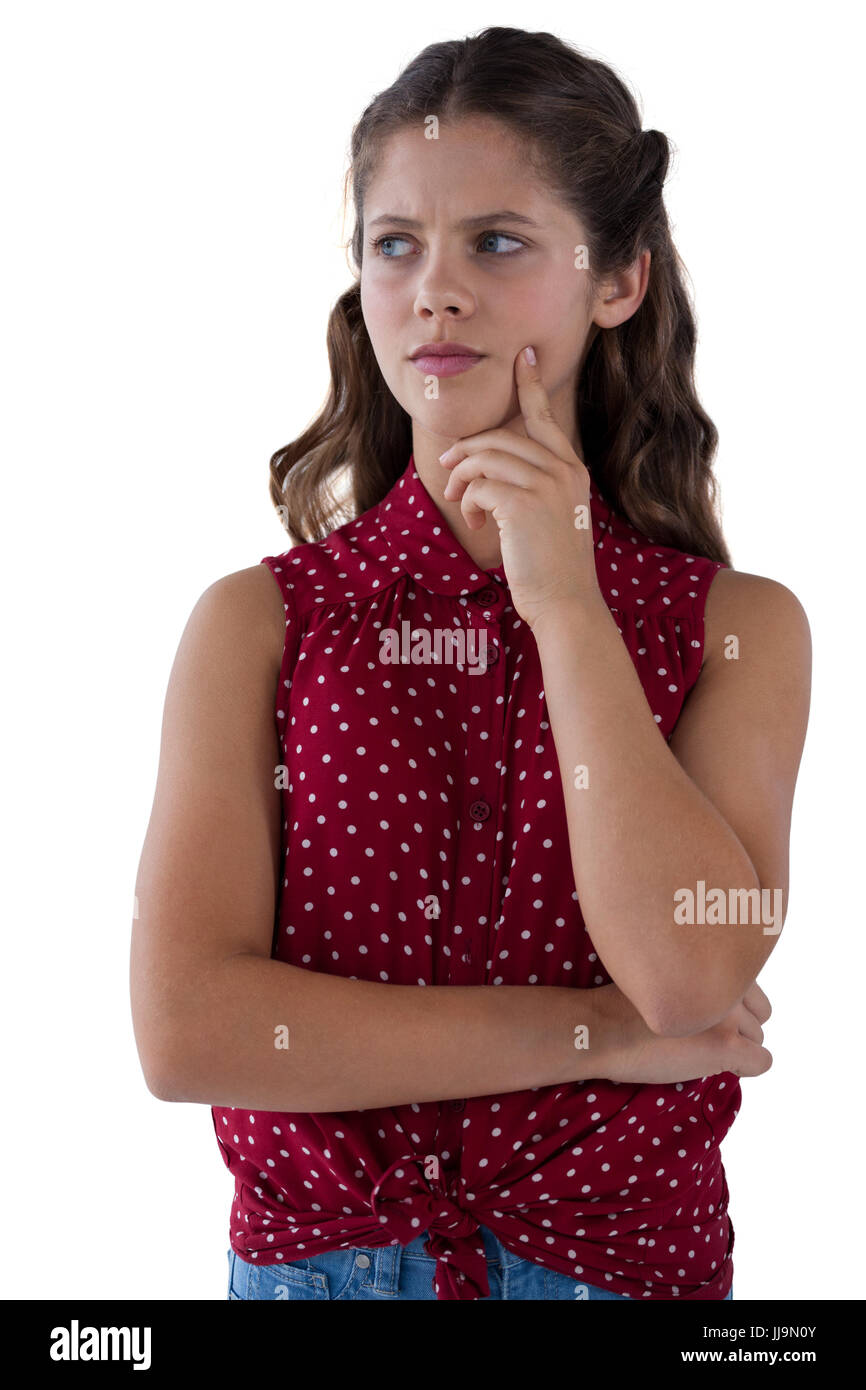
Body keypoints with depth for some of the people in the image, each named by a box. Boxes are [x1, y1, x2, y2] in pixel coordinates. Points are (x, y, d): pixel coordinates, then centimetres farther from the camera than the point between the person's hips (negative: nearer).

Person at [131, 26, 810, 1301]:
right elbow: (185, 1029, -16)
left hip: (627, 1255, 0)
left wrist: (563, 601, -18)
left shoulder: (739, 627, -5)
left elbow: (693, 977, -20)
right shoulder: (259, 623, -6)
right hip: (311, 1254, 0)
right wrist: (594, 1033, -17)